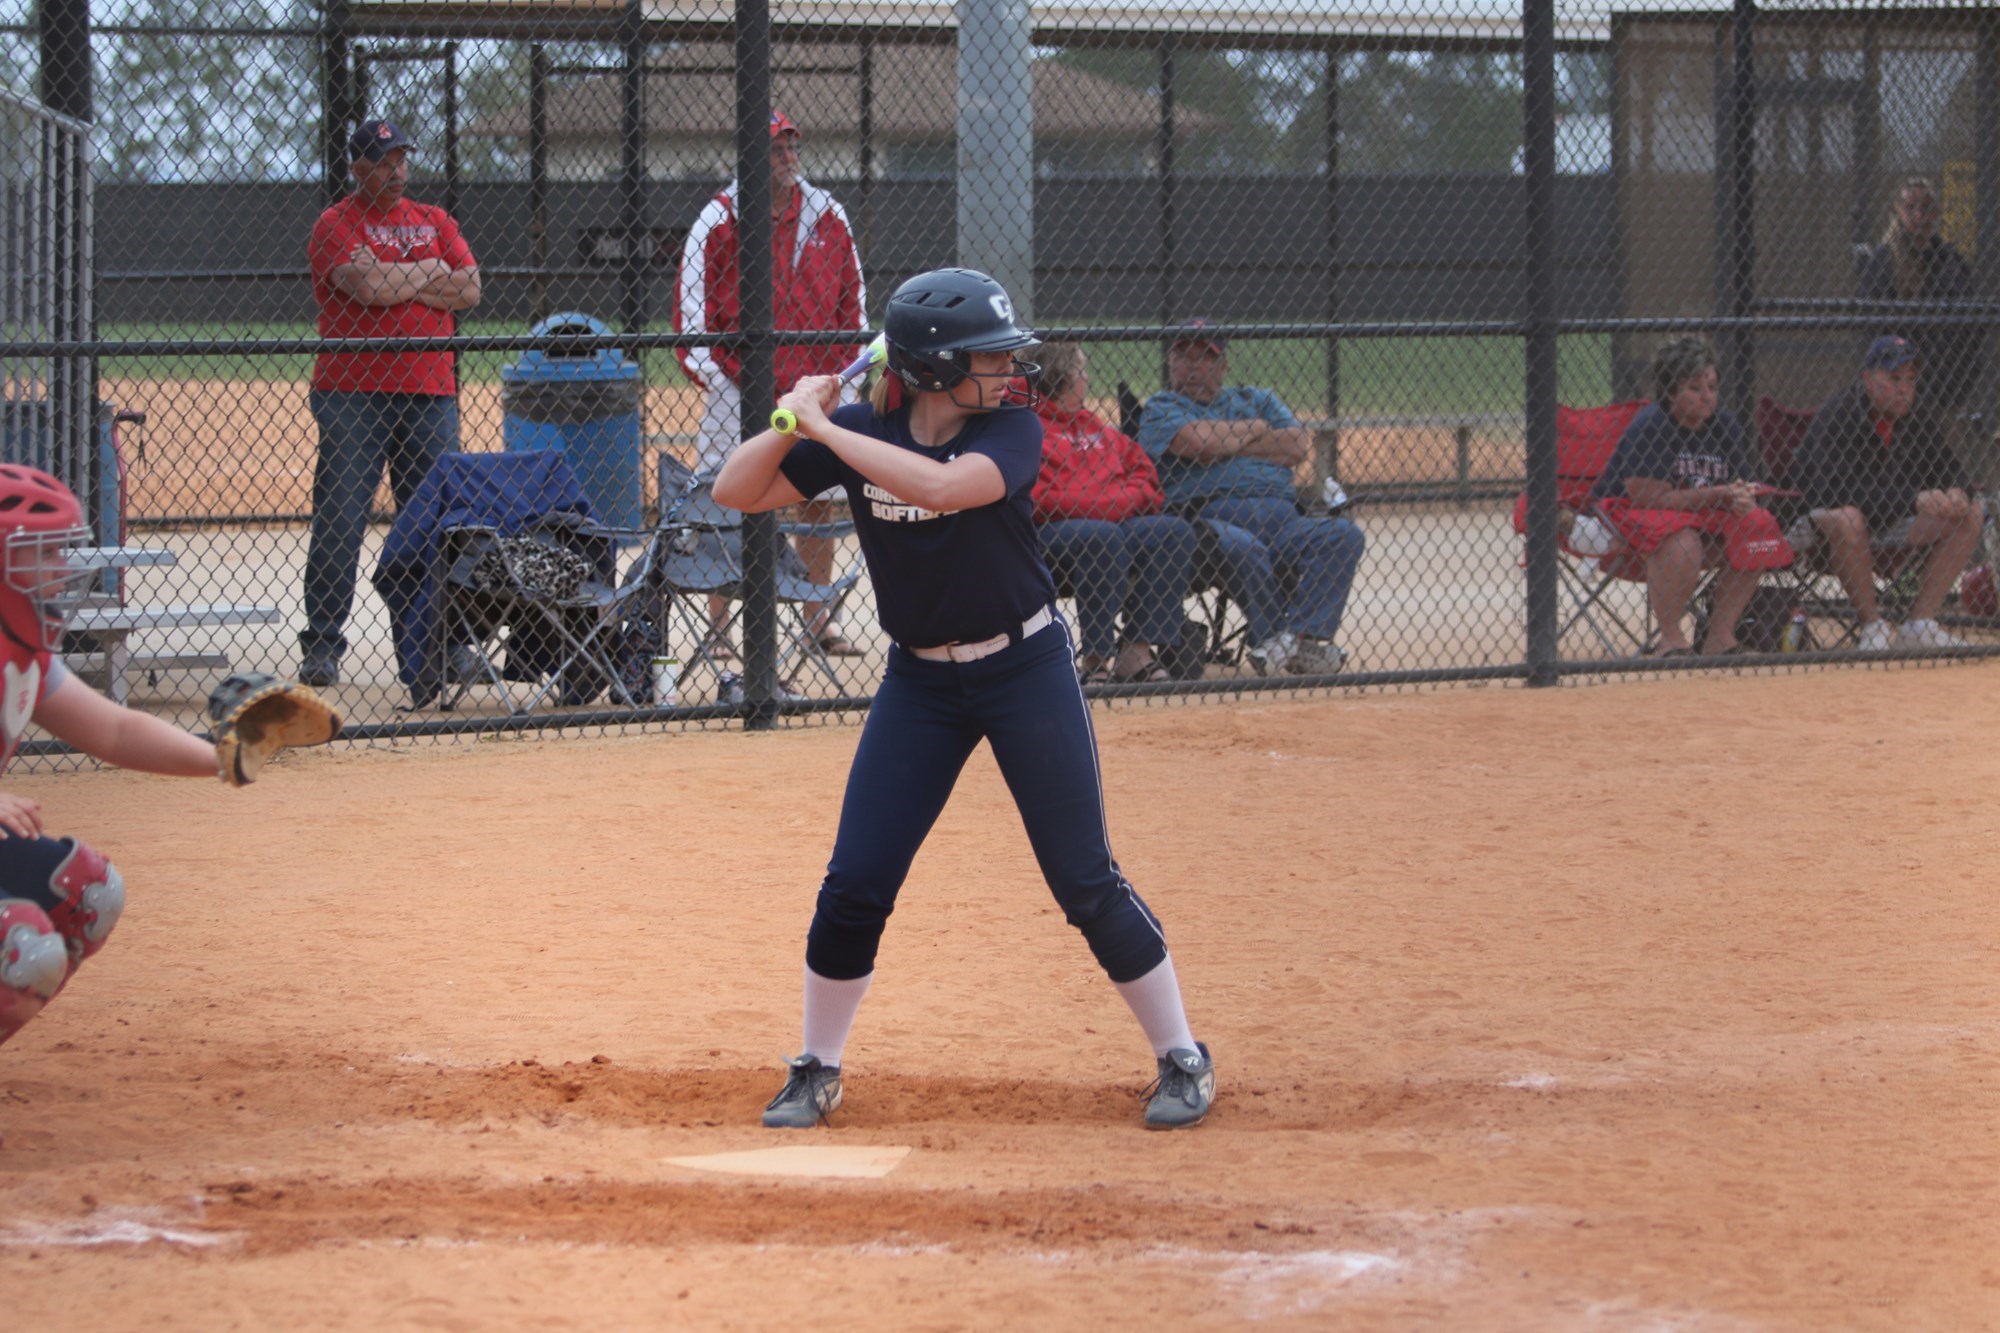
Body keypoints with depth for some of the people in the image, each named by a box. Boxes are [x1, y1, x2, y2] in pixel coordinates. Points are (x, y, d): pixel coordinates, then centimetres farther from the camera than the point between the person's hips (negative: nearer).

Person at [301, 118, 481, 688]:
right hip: (352, 391, -4)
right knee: (339, 519, -6)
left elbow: (468, 290, 3)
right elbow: (367, 287, -15)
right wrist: (429, 271, 0)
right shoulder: (336, 224, 1)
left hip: (429, 390, 4)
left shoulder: (435, 222, 16)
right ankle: (322, 644, -3)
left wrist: (392, 279, -6)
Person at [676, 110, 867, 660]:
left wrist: (843, 368, 6)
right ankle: (717, 625, 2)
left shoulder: (827, 215, 7)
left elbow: (852, 295, 13)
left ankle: (817, 619, 15)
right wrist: (718, 376, -10)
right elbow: (693, 305, -4)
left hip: (814, 382, 4)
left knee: (819, 499, 6)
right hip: (739, 383, -3)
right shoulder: (720, 218, -4)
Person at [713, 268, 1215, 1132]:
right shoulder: (860, 435, -7)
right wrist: (790, 423, -25)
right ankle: (816, 1073, 17)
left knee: (1085, 881, -3)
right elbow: (735, 494, -8)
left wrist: (824, 429, -33)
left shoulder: (1011, 432, -16)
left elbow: (938, 484, -36)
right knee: (854, 885, -1)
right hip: (920, 682, 3)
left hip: (1026, 671, -3)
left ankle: (1183, 1060, 9)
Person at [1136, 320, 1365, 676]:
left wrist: (1228, 440, 7)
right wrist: (1253, 430, 12)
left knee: (1344, 535, -25)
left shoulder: (1258, 401, 30)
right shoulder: (1161, 409, 18)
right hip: (1210, 514, -5)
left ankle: (1305, 637, -37)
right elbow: (1199, 442, -6)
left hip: (1282, 519, 5)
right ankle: (1273, 636, -28)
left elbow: (1299, 447, 10)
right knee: (1243, 548, -41)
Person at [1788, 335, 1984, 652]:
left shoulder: (1919, 419, 0)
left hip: (1889, 530, 7)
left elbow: (1950, 472, 5)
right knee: (1846, 518, -40)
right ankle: (1871, 626, -24)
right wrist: (1915, 500, -35)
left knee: (1970, 514, -6)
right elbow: (1834, 489, -32)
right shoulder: (1836, 415, -20)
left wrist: (1955, 494, -23)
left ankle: (1920, 625, -7)